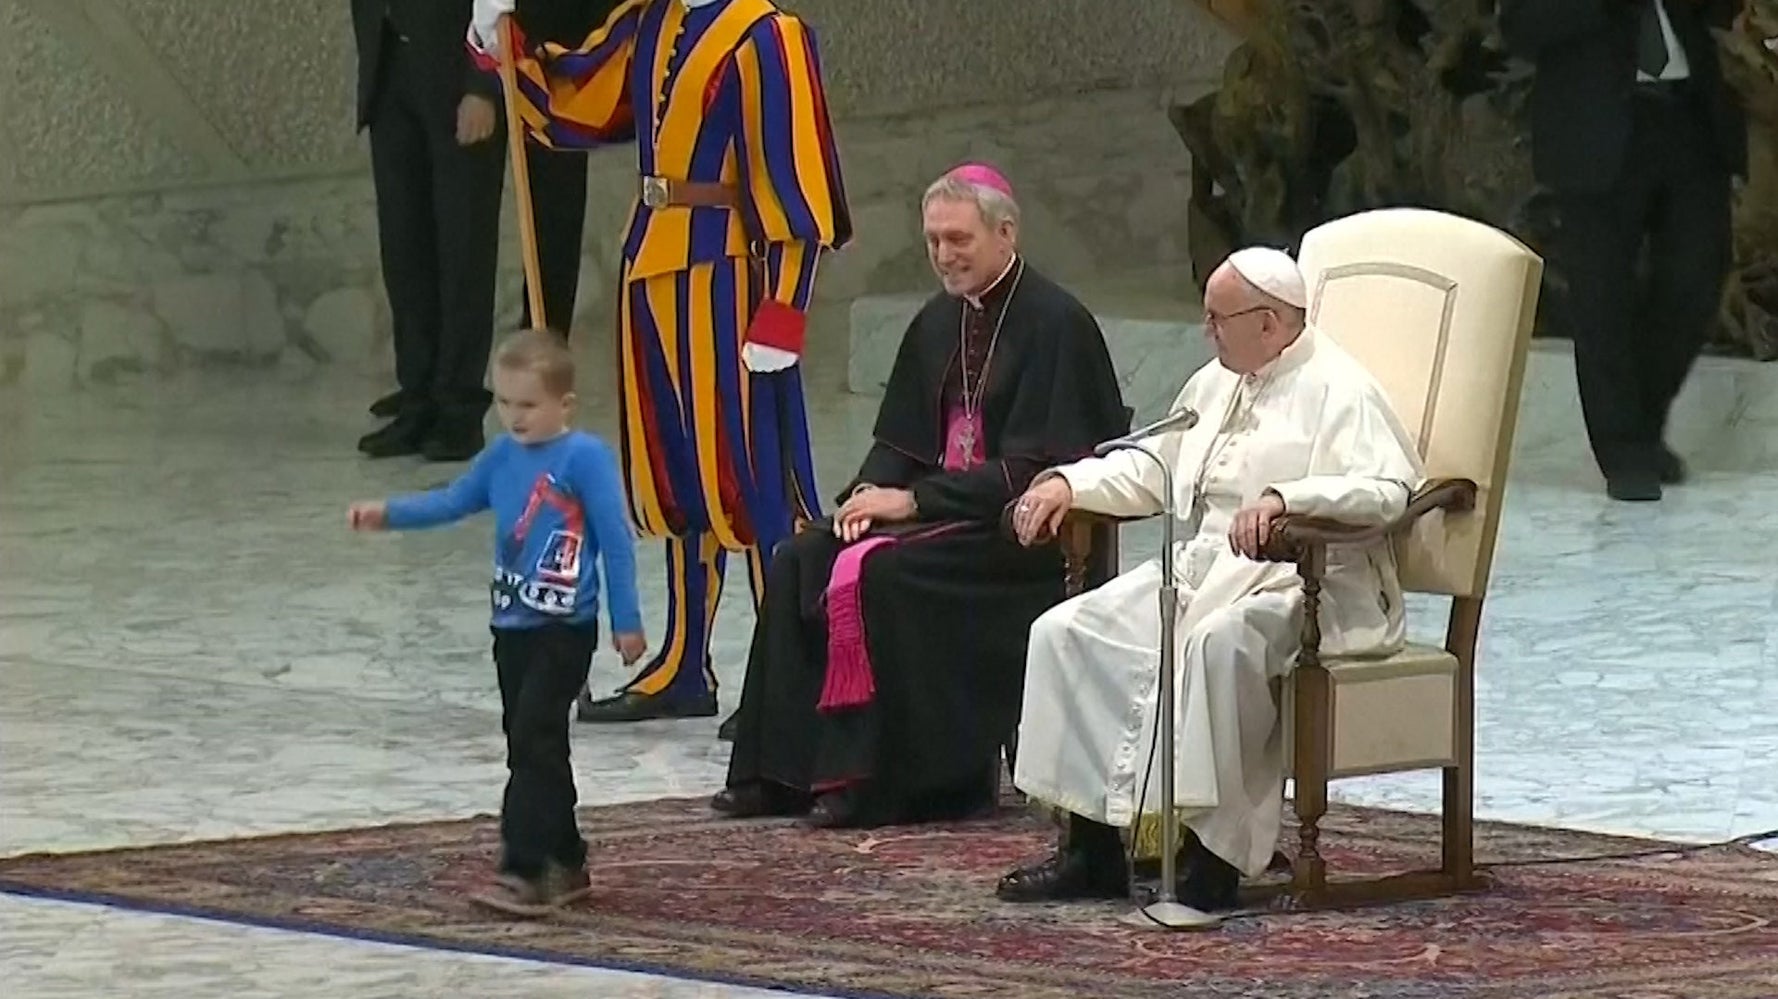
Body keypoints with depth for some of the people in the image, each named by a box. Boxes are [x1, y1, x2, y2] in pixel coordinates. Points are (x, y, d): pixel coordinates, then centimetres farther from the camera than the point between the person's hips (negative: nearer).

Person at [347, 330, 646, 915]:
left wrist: (627, 622, -11)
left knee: (533, 741, -14)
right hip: (512, 625, 8)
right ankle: (565, 865, 22)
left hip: (564, 629, -8)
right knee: (530, 746, 12)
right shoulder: (503, 456, 9)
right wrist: (389, 514, 9)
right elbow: (454, 502, 22)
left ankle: (525, 872, -15)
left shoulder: (584, 458, -11)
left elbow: (616, 539, -11)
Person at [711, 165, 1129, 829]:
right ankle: (781, 771, -10)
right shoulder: (938, 323, 12)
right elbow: (900, 440, 18)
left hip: (1021, 532, -8)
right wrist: (870, 491, -5)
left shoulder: (1054, 324, -12)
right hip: (942, 510, 8)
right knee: (799, 562, -9)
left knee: (876, 570, -29)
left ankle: (871, 780, -25)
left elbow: (1031, 468, -18)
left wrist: (912, 500, -19)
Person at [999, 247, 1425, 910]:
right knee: (1067, 633, -7)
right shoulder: (1215, 385, 20)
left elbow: (1387, 488, -23)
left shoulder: (1338, 391, -8)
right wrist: (1069, 482, 16)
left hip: (1300, 584, -9)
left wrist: (1285, 497, -36)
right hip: (1201, 569, 9)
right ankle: (1091, 850, -8)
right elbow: (1150, 470, 33)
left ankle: (1215, 860, -35)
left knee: (1218, 642, -40)